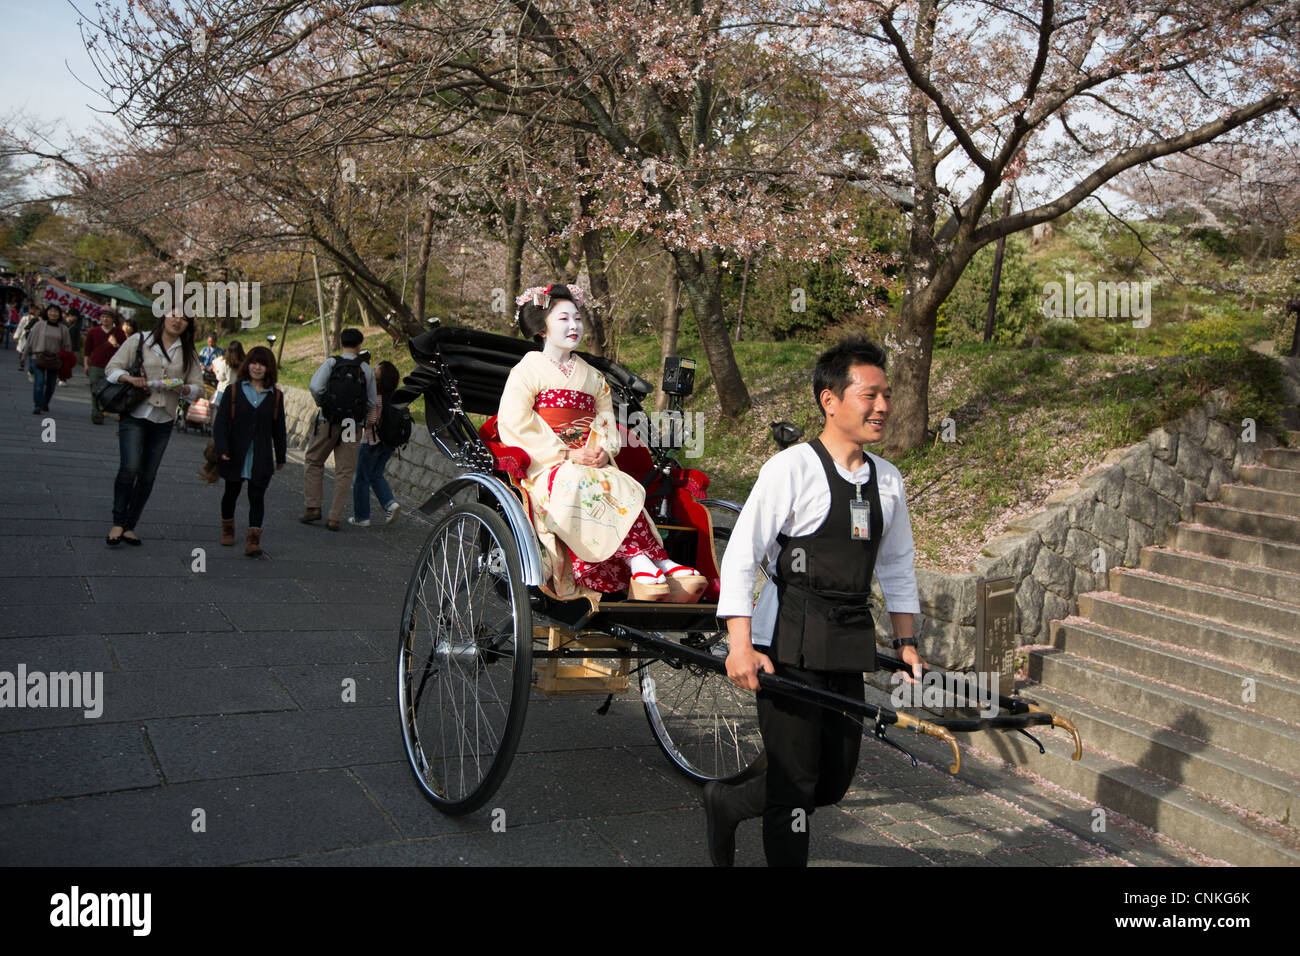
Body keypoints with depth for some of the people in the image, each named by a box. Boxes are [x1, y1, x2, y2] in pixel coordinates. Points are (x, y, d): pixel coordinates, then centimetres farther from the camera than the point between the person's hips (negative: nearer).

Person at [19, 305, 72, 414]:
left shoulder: (63, 328, 6)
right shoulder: (39, 325, 1)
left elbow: (67, 346, 11)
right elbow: (30, 340, 6)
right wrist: (24, 356, 7)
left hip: (55, 360, 2)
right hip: (39, 358, -2)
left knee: (51, 384, 9)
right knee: (39, 382, -12)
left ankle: (45, 403, 30)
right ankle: (37, 406, -8)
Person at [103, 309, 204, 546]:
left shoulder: (188, 354, 11)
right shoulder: (139, 340, 3)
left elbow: (198, 388, 10)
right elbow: (112, 368, 3)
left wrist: (183, 388, -12)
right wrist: (129, 378, -17)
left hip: (163, 421, 3)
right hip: (135, 415, -3)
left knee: (147, 476, 5)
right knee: (129, 468, -16)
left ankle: (129, 527, 15)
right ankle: (118, 523, -4)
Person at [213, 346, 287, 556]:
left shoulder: (275, 396, 5)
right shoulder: (233, 391, 0)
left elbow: (278, 429, 11)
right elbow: (221, 422, -4)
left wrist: (280, 457, 13)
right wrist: (222, 450, -15)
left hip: (261, 458, 0)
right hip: (235, 455, 0)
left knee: (257, 496, -6)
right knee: (232, 492, 15)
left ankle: (253, 539, -7)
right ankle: (227, 528, 37)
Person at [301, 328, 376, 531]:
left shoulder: (331, 363, -3)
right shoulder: (366, 370, 3)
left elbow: (315, 386, -17)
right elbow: (372, 403, 5)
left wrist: (321, 403, 2)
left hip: (328, 422, -1)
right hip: (353, 426, 1)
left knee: (315, 462, 17)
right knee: (344, 471, 5)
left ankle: (313, 506, 10)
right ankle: (334, 518, 4)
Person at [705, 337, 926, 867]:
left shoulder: (888, 480, 9)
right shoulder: (790, 469, -11)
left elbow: (896, 566, 20)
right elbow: (740, 557, -14)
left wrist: (906, 642, 17)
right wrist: (741, 645, -21)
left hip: (849, 643, 7)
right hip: (788, 643, -7)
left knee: (835, 778, 13)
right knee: (795, 781, 0)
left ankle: (727, 802, 34)